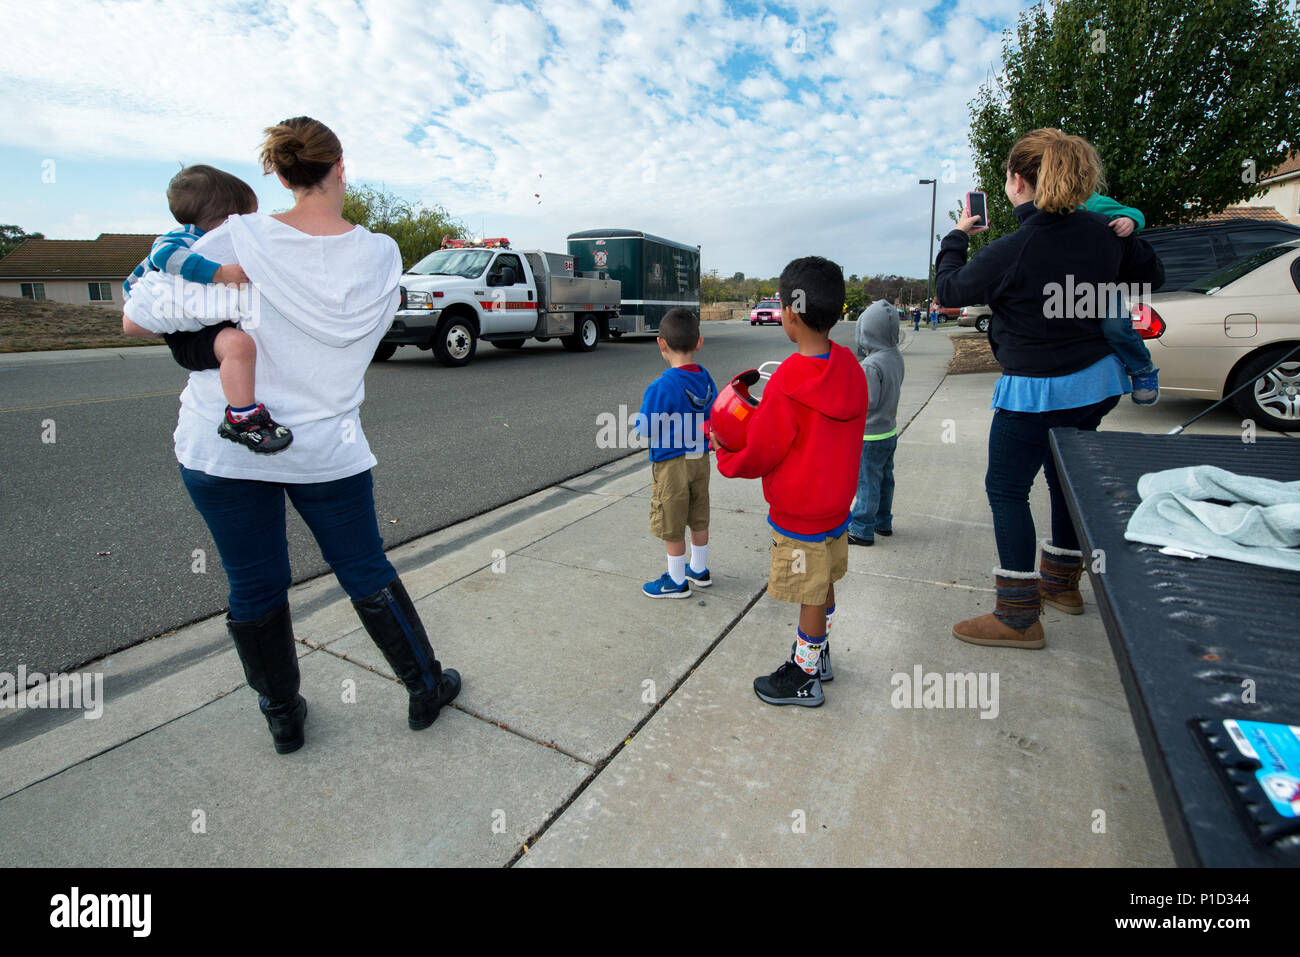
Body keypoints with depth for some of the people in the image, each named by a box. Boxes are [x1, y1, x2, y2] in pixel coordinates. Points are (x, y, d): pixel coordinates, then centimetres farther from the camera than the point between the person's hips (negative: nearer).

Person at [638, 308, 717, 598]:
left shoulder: (662, 387, -24)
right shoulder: (705, 378, -2)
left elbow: (646, 430, -20)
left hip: (671, 463, -7)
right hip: (700, 458, 7)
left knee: (672, 528, 9)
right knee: (699, 518, 20)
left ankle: (677, 581, 23)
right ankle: (699, 570, 37)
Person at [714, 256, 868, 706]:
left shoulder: (786, 385, -26)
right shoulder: (849, 368, -2)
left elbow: (759, 456, -17)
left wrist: (723, 454, 3)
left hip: (798, 515, -8)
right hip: (837, 503, 8)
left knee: (811, 596, 8)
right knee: (823, 585, 23)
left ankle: (803, 678, 28)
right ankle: (818, 655, 44)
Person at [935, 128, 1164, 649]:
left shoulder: (1010, 252, -22)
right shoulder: (1103, 233, 0)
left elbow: (949, 288, -6)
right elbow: (1152, 272, 16)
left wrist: (956, 236, 11)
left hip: (1036, 391, -8)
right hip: (1096, 381, 8)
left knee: (1006, 489, 2)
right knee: (1067, 478, 21)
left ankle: (1018, 615, 5)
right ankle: (1062, 583, 39)